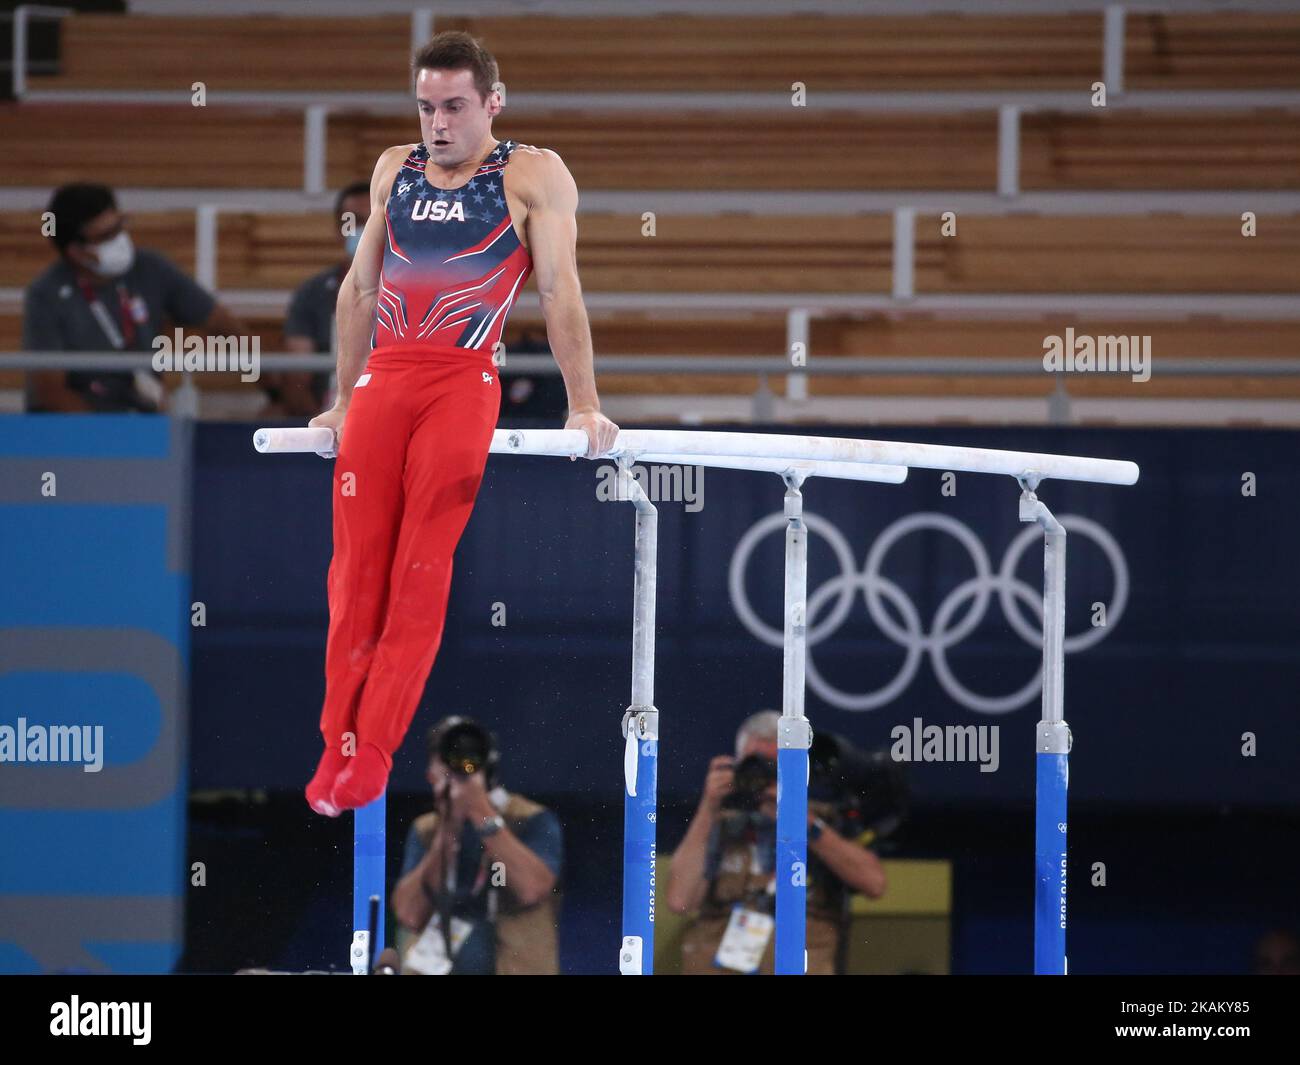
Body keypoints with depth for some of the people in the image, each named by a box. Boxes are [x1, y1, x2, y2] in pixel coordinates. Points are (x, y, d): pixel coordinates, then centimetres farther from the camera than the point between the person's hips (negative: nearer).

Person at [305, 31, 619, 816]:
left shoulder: (533, 176, 3)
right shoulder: (395, 170, 17)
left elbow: (561, 292, -3)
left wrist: (584, 407, -8)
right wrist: (343, 402, 22)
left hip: (462, 383, -4)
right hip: (382, 381, 4)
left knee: (420, 571, -9)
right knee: (358, 565, -4)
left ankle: (372, 751, -11)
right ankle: (340, 746, -4)